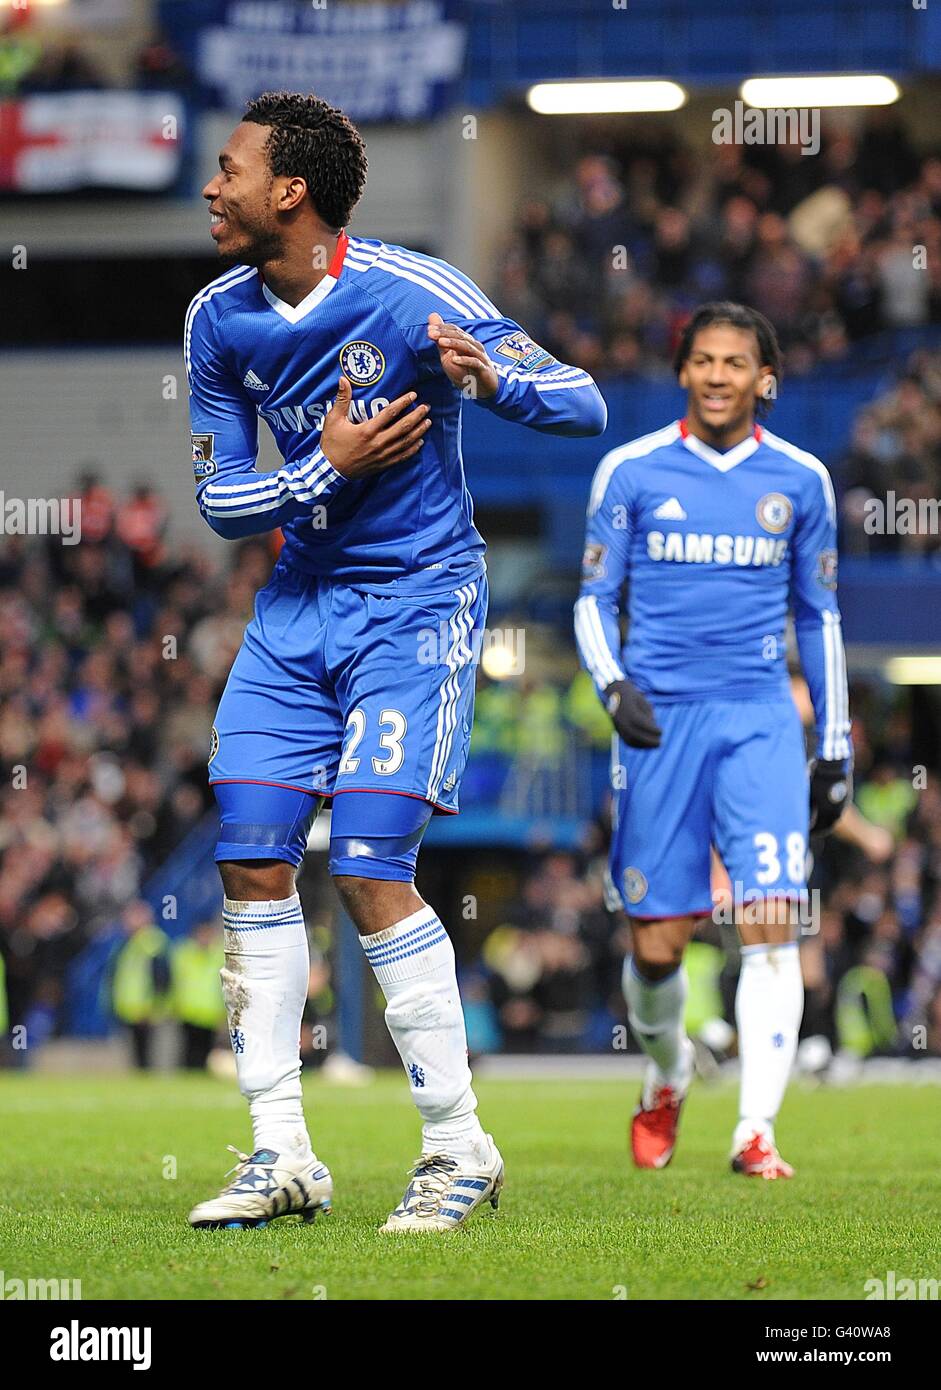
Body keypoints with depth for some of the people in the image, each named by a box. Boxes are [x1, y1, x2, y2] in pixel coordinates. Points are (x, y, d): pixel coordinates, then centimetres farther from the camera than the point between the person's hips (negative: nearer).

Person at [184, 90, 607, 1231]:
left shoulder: (413, 293, -16)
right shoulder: (219, 319, 0)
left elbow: (585, 408, -14)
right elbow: (218, 498, 4)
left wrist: (491, 377, -35)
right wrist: (325, 471, -15)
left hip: (417, 600, -6)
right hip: (298, 601, 6)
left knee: (368, 867, -14)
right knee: (250, 857, -2)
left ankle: (459, 1148, -1)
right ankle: (282, 1156, 6)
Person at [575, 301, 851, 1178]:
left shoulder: (799, 480, 7)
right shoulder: (631, 471, 2)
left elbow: (818, 614, 15)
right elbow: (593, 597, 7)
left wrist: (835, 748, 15)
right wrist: (613, 684, -12)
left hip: (759, 719, 0)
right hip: (659, 718, 0)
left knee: (771, 921, -16)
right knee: (655, 942, 2)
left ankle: (755, 1130, -15)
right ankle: (666, 1075, 33)